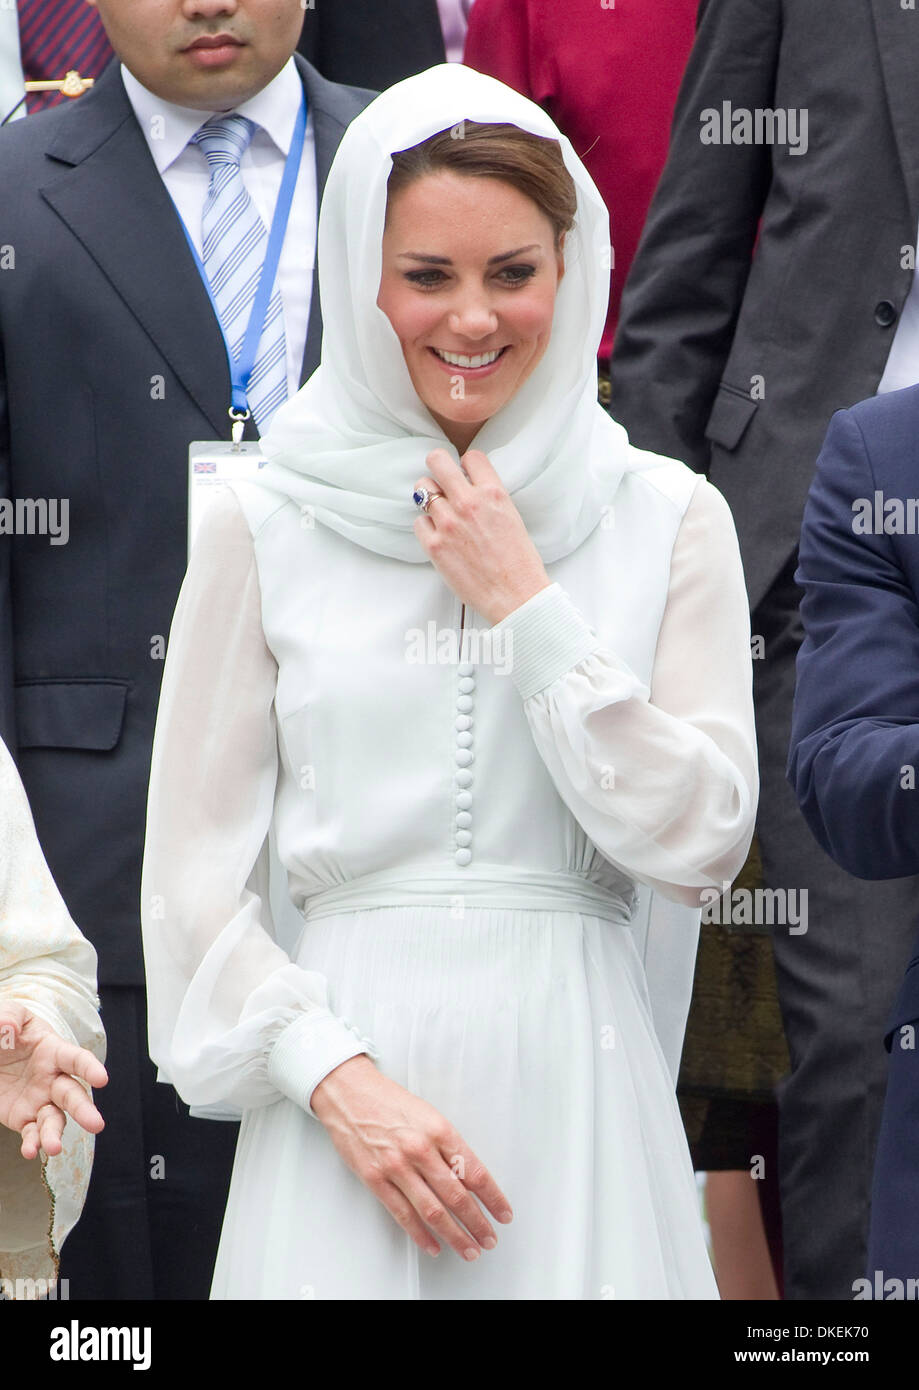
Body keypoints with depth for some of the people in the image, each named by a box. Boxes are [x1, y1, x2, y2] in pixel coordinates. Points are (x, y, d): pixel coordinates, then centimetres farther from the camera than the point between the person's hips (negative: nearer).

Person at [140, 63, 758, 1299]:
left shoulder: (668, 520, 5)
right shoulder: (267, 531, 3)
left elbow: (700, 843, -2)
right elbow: (193, 879, 2)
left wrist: (525, 602, -6)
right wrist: (340, 1080, -12)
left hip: (574, 1072, 1)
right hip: (347, 1067, -1)